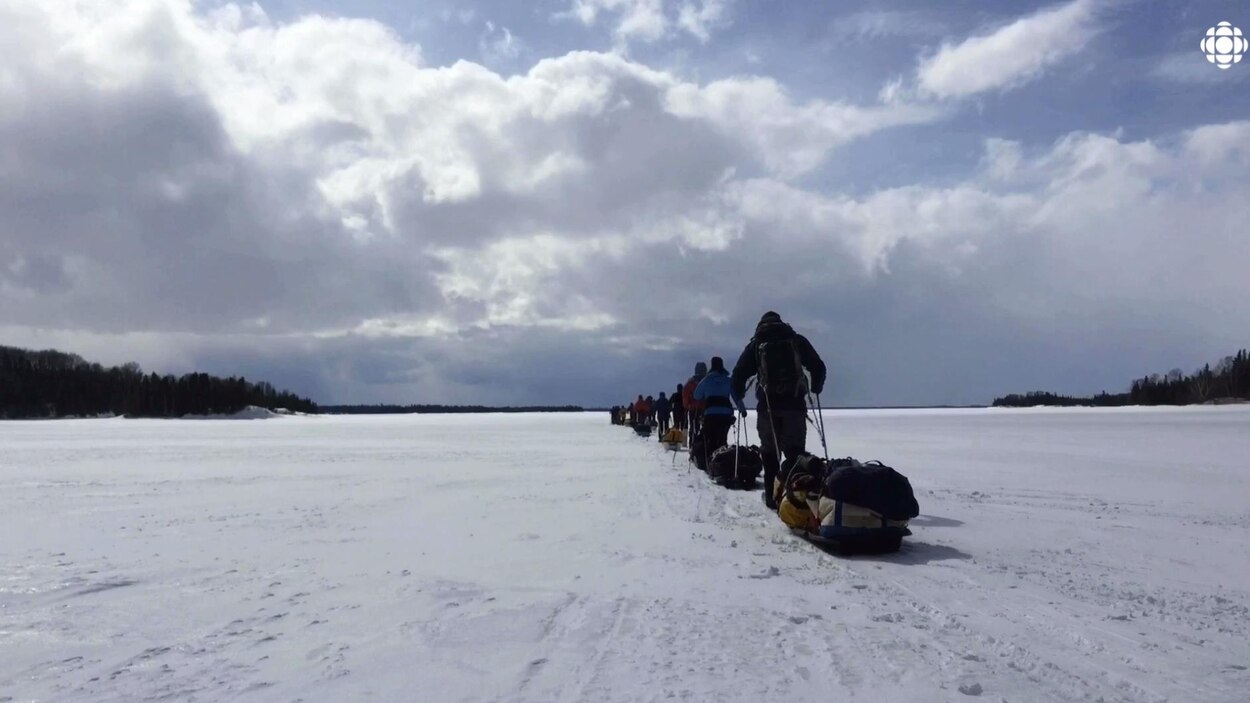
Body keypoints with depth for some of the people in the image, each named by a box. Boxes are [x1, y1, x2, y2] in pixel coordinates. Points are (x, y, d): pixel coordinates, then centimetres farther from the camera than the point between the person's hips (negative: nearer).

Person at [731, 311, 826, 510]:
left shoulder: (756, 344, 8)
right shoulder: (797, 340, 11)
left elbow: (739, 373, 2)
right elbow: (818, 367, 10)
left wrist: (739, 394, 18)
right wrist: (816, 388, 26)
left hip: (768, 405, -1)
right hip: (795, 403, 1)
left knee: (770, 452, 8)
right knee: (795, 450, 5)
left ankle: (772, 496, 8)